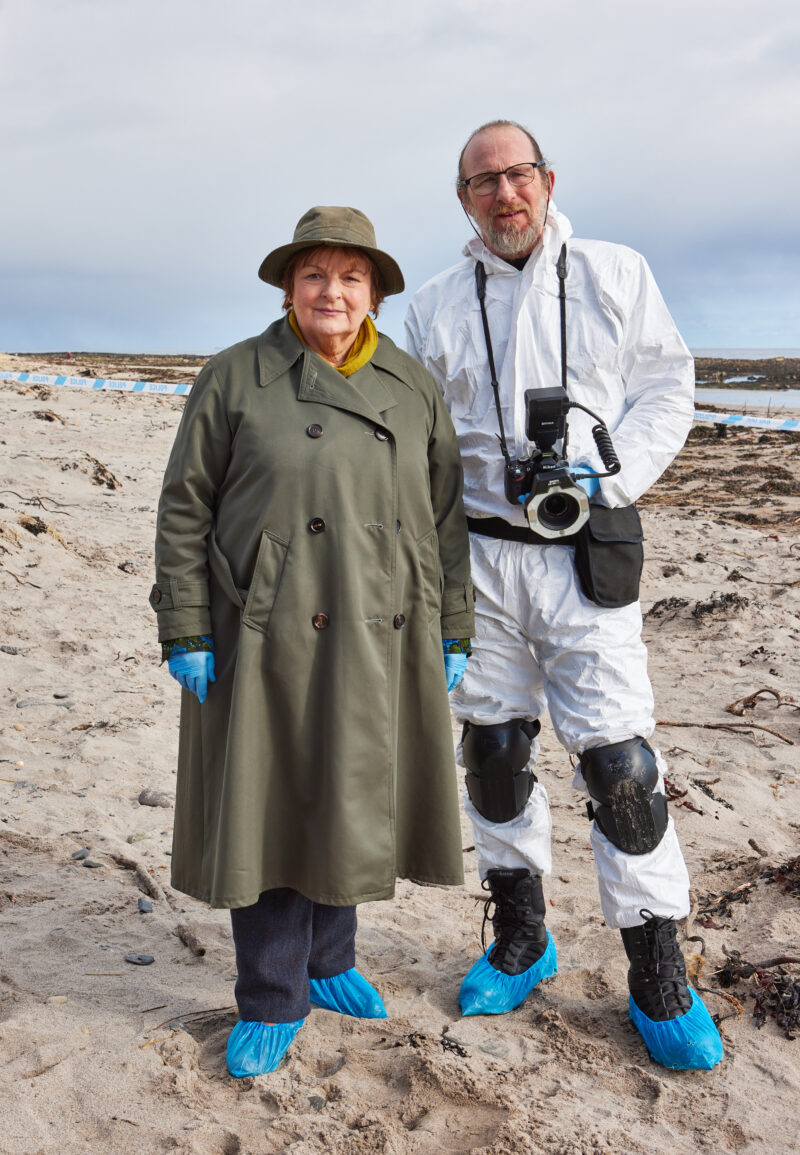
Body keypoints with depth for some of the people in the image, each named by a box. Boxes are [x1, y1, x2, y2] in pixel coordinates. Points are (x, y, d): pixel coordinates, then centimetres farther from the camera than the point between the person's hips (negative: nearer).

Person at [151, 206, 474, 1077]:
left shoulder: (414, 390, 6)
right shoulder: (234, 379, -2)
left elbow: (445, 519, 8)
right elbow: (184, 512, -3)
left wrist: (453, 636, 5)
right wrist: (186, 633, -8)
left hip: (379, 641, 3)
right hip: (266, 638, -3)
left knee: (350, 803, 14)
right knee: (268, 806, 5)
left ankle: (327, 961, 37)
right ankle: (272, 1002, 22)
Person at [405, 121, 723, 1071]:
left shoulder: (616, 275, 5)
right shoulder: (435, 305, 10)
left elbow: (667, 388, 5)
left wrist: (611, 475, -11)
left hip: (587, 553, -2)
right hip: (477, 552, 3)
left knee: (618, 760, -5)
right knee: (492, 748, 10)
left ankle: (658, 979, 11)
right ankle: (520, 938, 29)